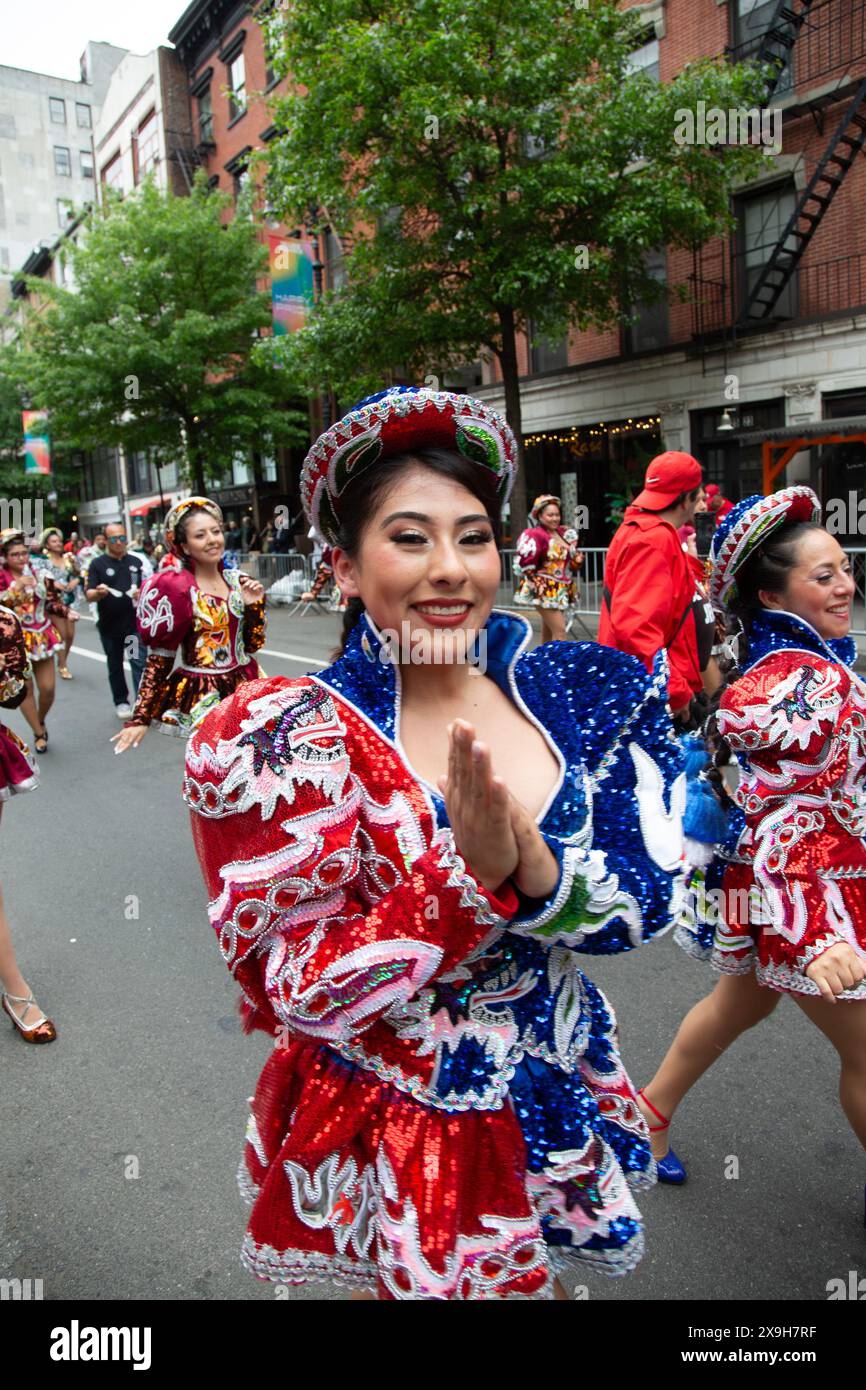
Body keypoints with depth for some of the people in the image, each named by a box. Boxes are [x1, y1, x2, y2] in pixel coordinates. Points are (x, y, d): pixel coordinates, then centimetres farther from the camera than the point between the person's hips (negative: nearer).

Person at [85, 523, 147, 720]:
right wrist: (98, 593, -29)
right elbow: (89, 595, -6)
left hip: (134, 623, 0)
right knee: (115, 666, 13)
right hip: (109, 625, 0)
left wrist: (141, 593, -12)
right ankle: (121, 702, 27)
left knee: (139, 663, -8)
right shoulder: (97, 564, 0)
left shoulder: (135, 562, 6)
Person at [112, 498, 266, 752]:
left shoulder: (238, 581, 4)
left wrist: (254, 605, -7)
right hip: (199, 696, -5)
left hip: (245, 687, 5)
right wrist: (140, 717, -9)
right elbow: (159, 657, -8)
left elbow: (253, 644, 8)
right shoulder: (175, 589, -10)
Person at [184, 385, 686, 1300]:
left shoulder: (581, 694, -9)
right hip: (393, 1142, -4)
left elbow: (648, 899, -9)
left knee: (533, 1276, 28)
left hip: (559, 1113, 4)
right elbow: (304, 996, -20)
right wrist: (471, 870, -33)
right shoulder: (287, 737, -20)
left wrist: (532, 866, -30)